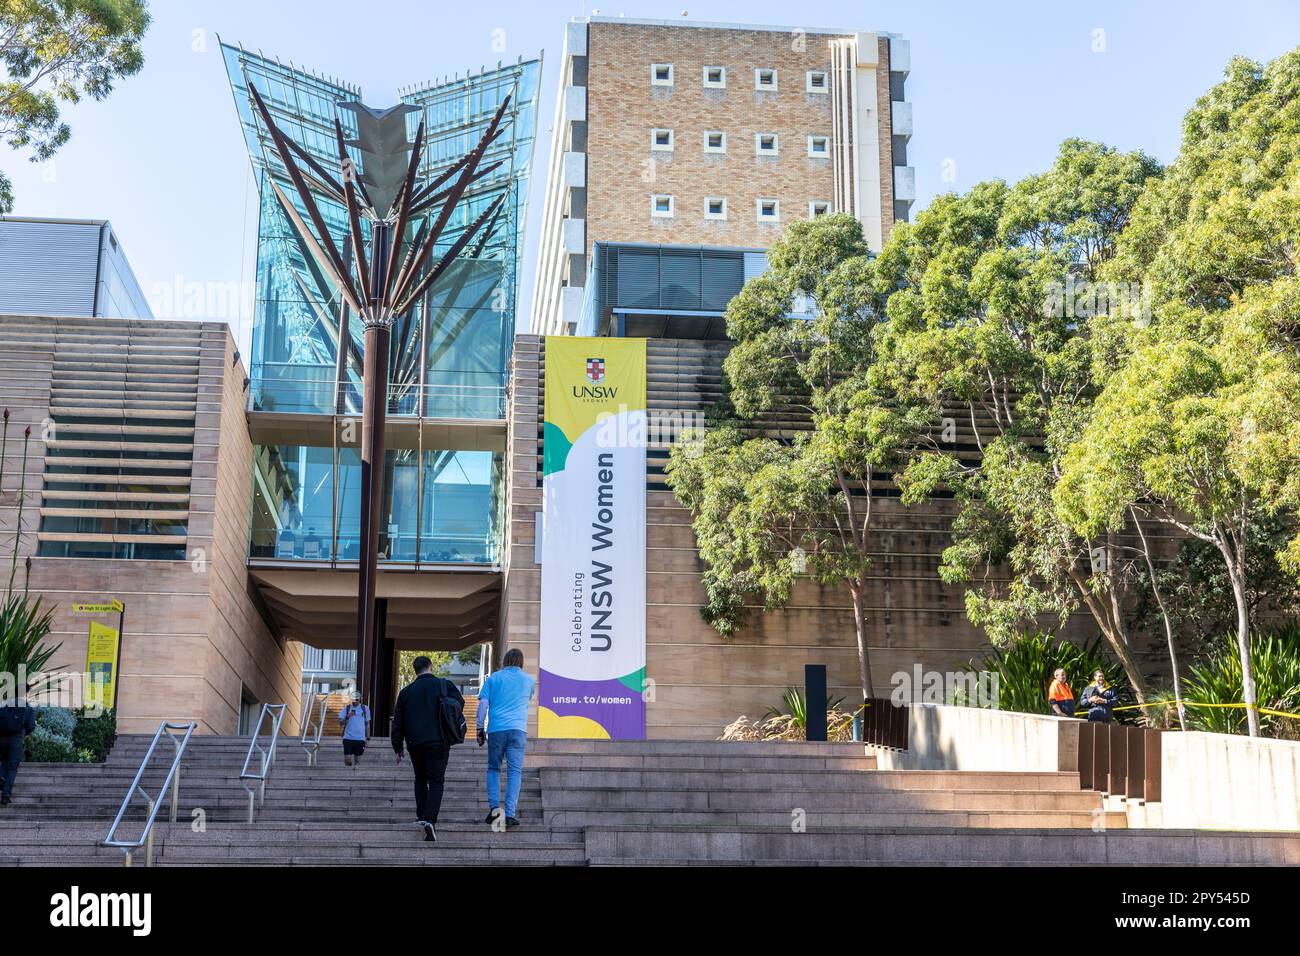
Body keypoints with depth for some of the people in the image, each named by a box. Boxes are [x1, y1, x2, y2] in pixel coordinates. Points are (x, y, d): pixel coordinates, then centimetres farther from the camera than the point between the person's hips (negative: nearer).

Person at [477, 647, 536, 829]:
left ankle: (494, 806, -1)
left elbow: (483, 703, 3)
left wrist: (480, 728, 5)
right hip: (518, 729, 0)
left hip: (496, 729, 0)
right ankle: (510, 814, -9)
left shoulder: (493, 678, 10)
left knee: (493, 768, 14)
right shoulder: (529, 680, 13)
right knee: (514, 771, -1)